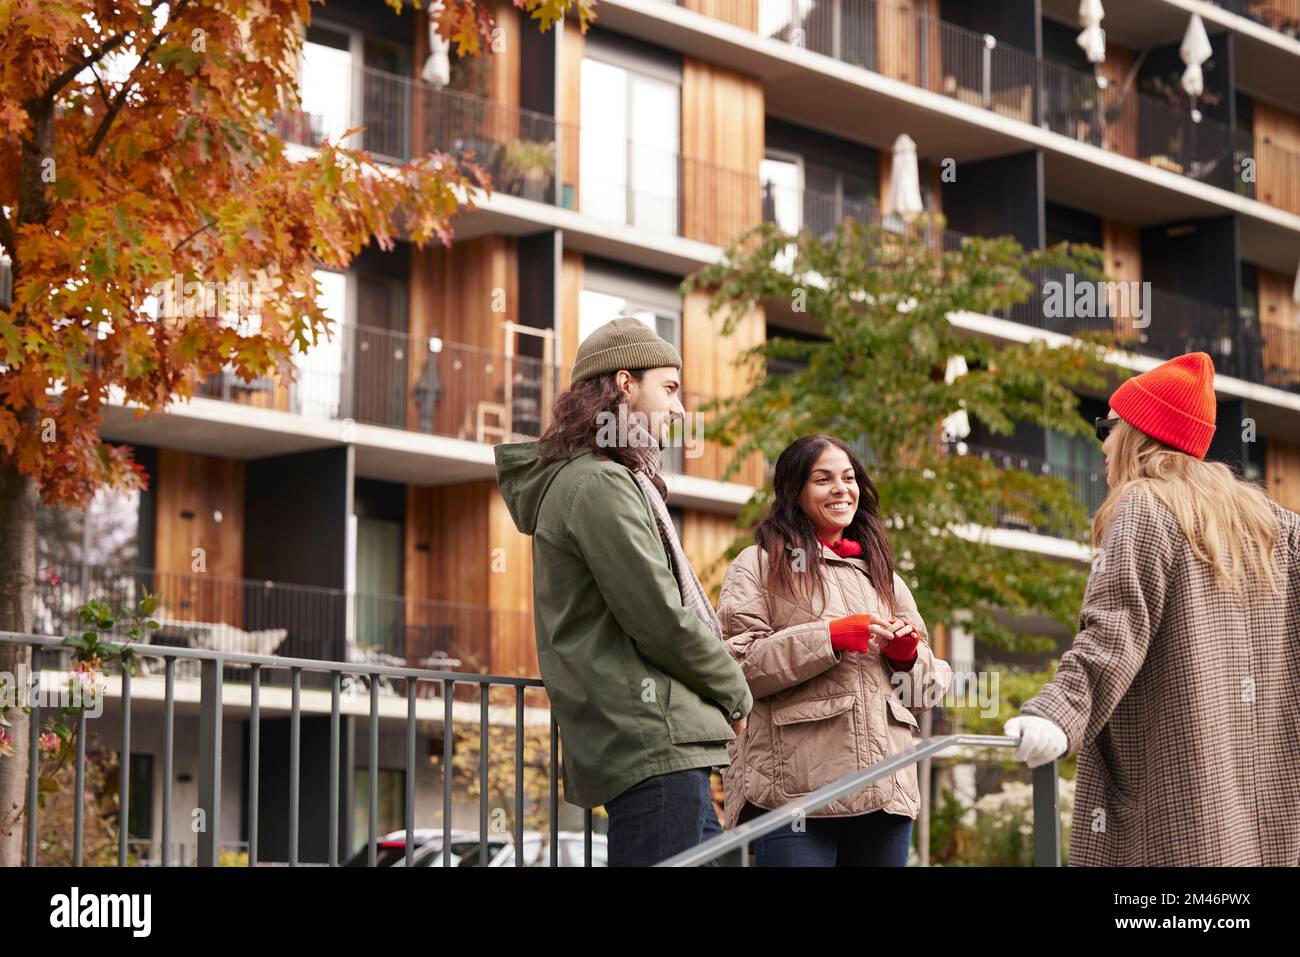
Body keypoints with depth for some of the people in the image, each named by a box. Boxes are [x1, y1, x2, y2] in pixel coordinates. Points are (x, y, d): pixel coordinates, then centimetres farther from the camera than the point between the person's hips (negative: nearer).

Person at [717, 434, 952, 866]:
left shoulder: (883, 576, 24)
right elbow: (734, 666, -6)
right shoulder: (760, 565, 9)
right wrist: (830, 637, -13)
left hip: (885, 792, 5)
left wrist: (908, 654, 2)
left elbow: (925, 690, 24)